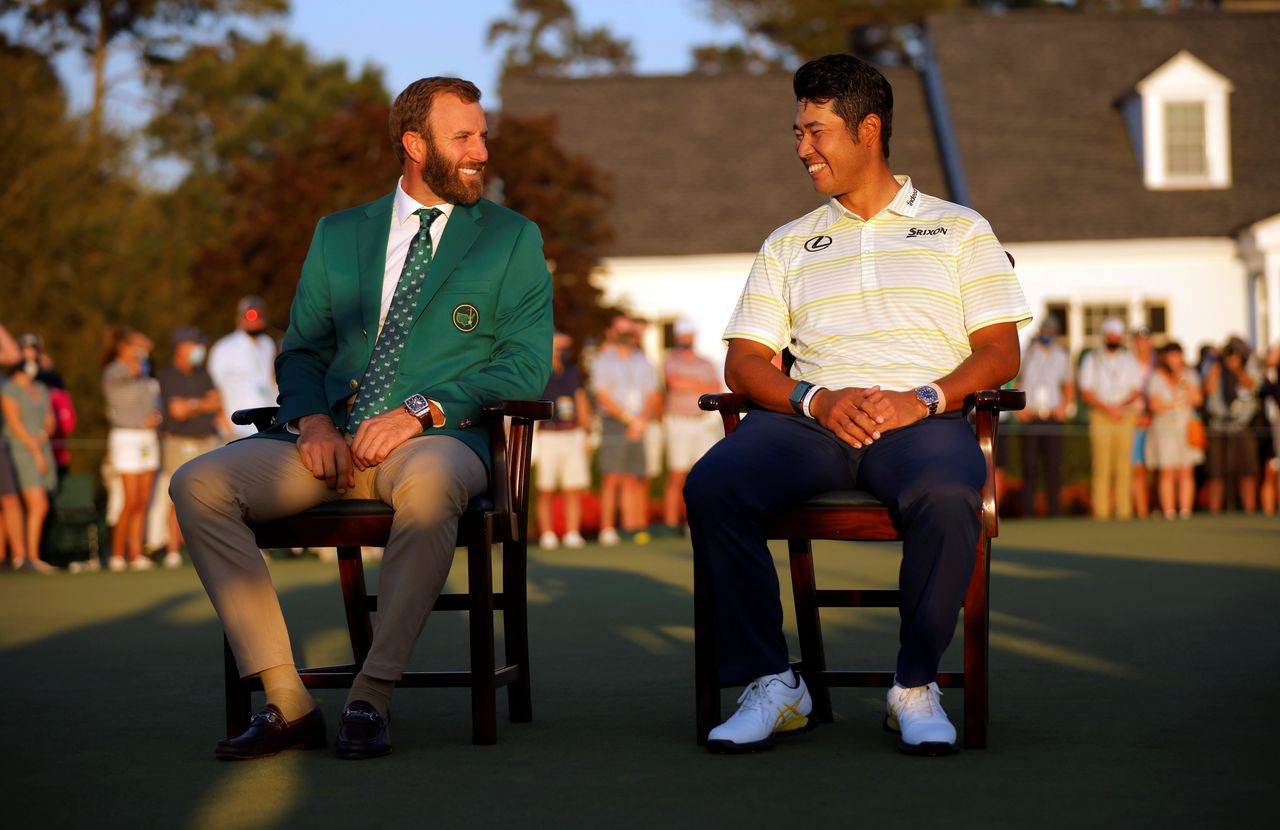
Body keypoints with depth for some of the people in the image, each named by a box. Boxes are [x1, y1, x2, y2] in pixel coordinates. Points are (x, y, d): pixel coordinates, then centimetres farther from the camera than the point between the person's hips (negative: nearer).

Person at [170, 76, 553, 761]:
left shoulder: (513, 238, 12)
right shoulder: (339, 235, 21)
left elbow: (526, 365, 1)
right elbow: (301, 351, 19)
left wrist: (421, 410, -13)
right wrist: (312, 419, -4)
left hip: (439, 439, -3)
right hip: (332, 443, 4)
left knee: (428, 484, -41)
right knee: (198, 484, -22)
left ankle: (371, 699, -32)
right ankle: (287, 703, -23)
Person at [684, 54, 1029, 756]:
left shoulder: (958, 229, 19)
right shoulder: (788, 244, 25)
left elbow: (1000, 352, 9)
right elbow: (743, 362, 14)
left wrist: (923, 398, -11)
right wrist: (816, 399, -8)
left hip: (922, 419, -2)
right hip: (811, 416, 3)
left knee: (947, 496, -39)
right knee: (711, 485, -29)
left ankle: (915, 685, -20)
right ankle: (769, 683, -21)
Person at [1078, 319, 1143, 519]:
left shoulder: (1130, 361, 18)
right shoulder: (1092, 360, 12)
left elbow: (1136, 391, 9)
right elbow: (1086, 393, 3)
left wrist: (1121, 405, -11)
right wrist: (1108, 408, -10)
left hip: (1126, 418, 2)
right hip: (1100, 418, -2)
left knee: (1124, 467, -5)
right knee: (1101, 467, -9)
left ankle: (1123, 510, -5)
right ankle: (1101, 511, -11)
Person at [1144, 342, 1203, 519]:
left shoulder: (1189, 375, 13)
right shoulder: (1157, 377, 5)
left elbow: (1196, 399, 2)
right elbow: (1154, 404, -4)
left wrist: (1184, 382, -6)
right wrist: (1178, 404, -4)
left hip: (1186, 428, 2)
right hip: (1164, 426, -2)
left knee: (1186, 472, -4)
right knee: (1167, 472, -8)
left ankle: (1185, 510, -4)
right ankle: (1168, 511, -9)